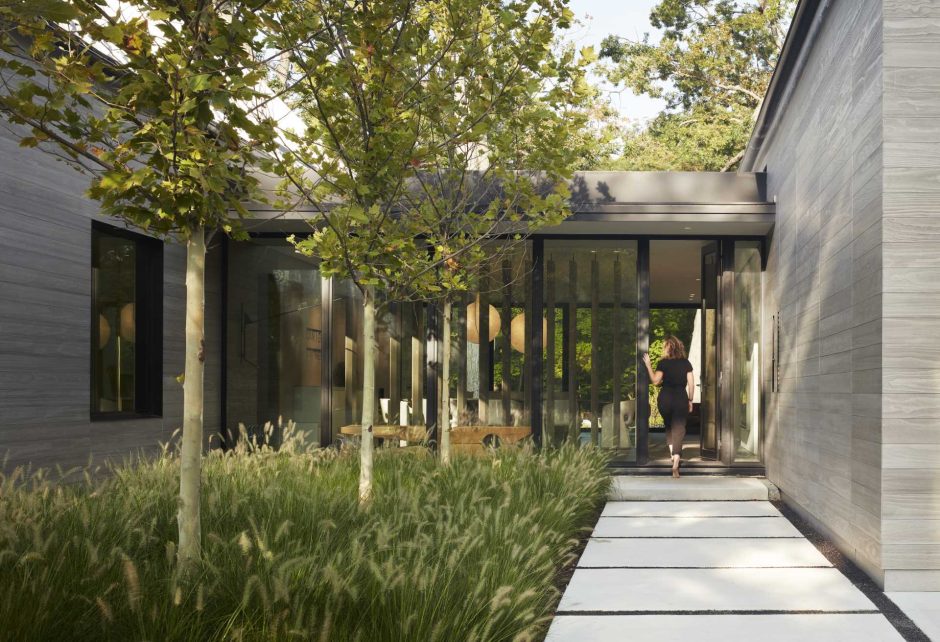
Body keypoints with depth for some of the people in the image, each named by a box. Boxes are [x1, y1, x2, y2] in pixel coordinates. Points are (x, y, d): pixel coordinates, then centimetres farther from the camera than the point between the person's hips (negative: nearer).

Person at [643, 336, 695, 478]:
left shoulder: (663, 363, -5)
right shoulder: (686, 363, 3)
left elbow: (655, 381, -10)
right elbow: (691, 383, 2)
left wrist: (648, 365, -1)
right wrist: (690, 400, 11)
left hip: (665, 398, -1)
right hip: (681, 398, 1)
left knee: (668, 426, 24)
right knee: (679, 429, -2)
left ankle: (672, 452, 21)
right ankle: (676, 459, -17)